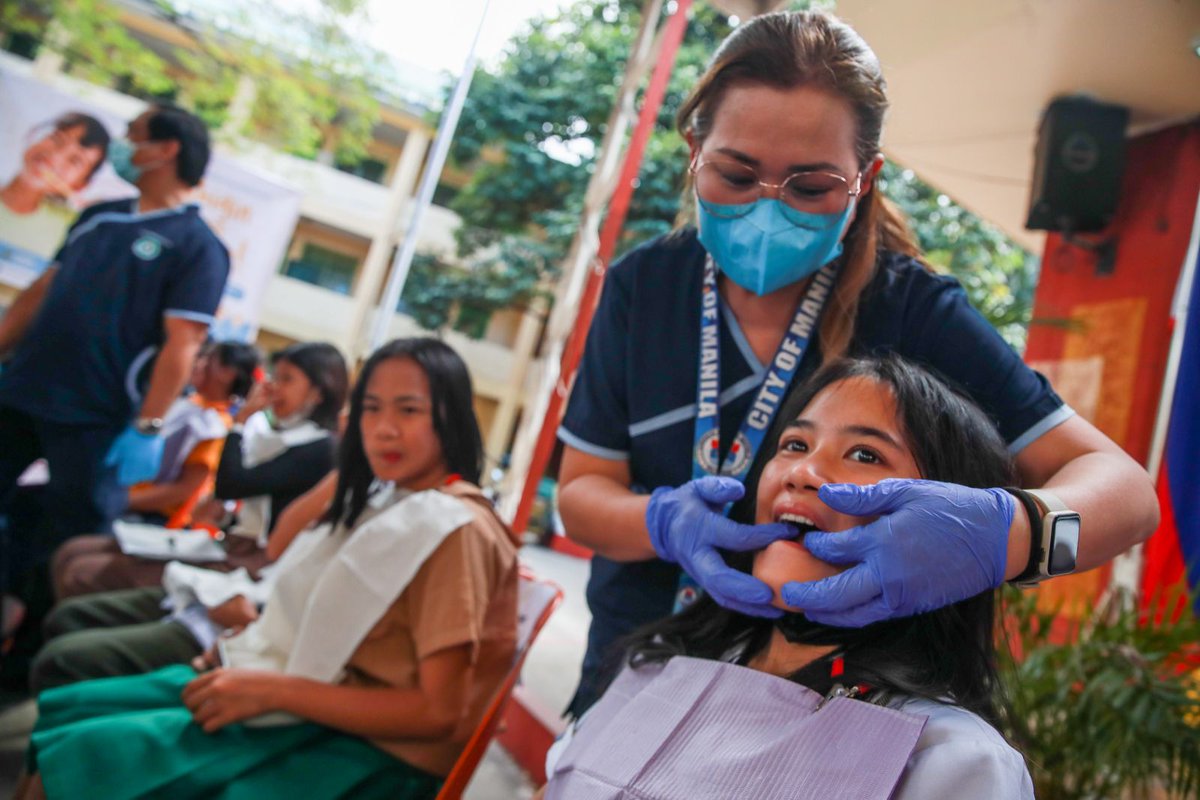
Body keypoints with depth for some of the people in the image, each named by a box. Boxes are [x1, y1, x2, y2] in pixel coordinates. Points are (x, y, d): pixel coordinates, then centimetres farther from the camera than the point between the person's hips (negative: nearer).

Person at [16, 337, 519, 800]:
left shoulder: (457, 529, -18)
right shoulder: (393, 501, 10)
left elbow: (439, 712, -21)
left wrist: (273, 690, -19)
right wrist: (250, 648, -1)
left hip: (367, 750, -9)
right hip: (327, 698, 9)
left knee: (83, 759, -15)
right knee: (59, 714, 9)